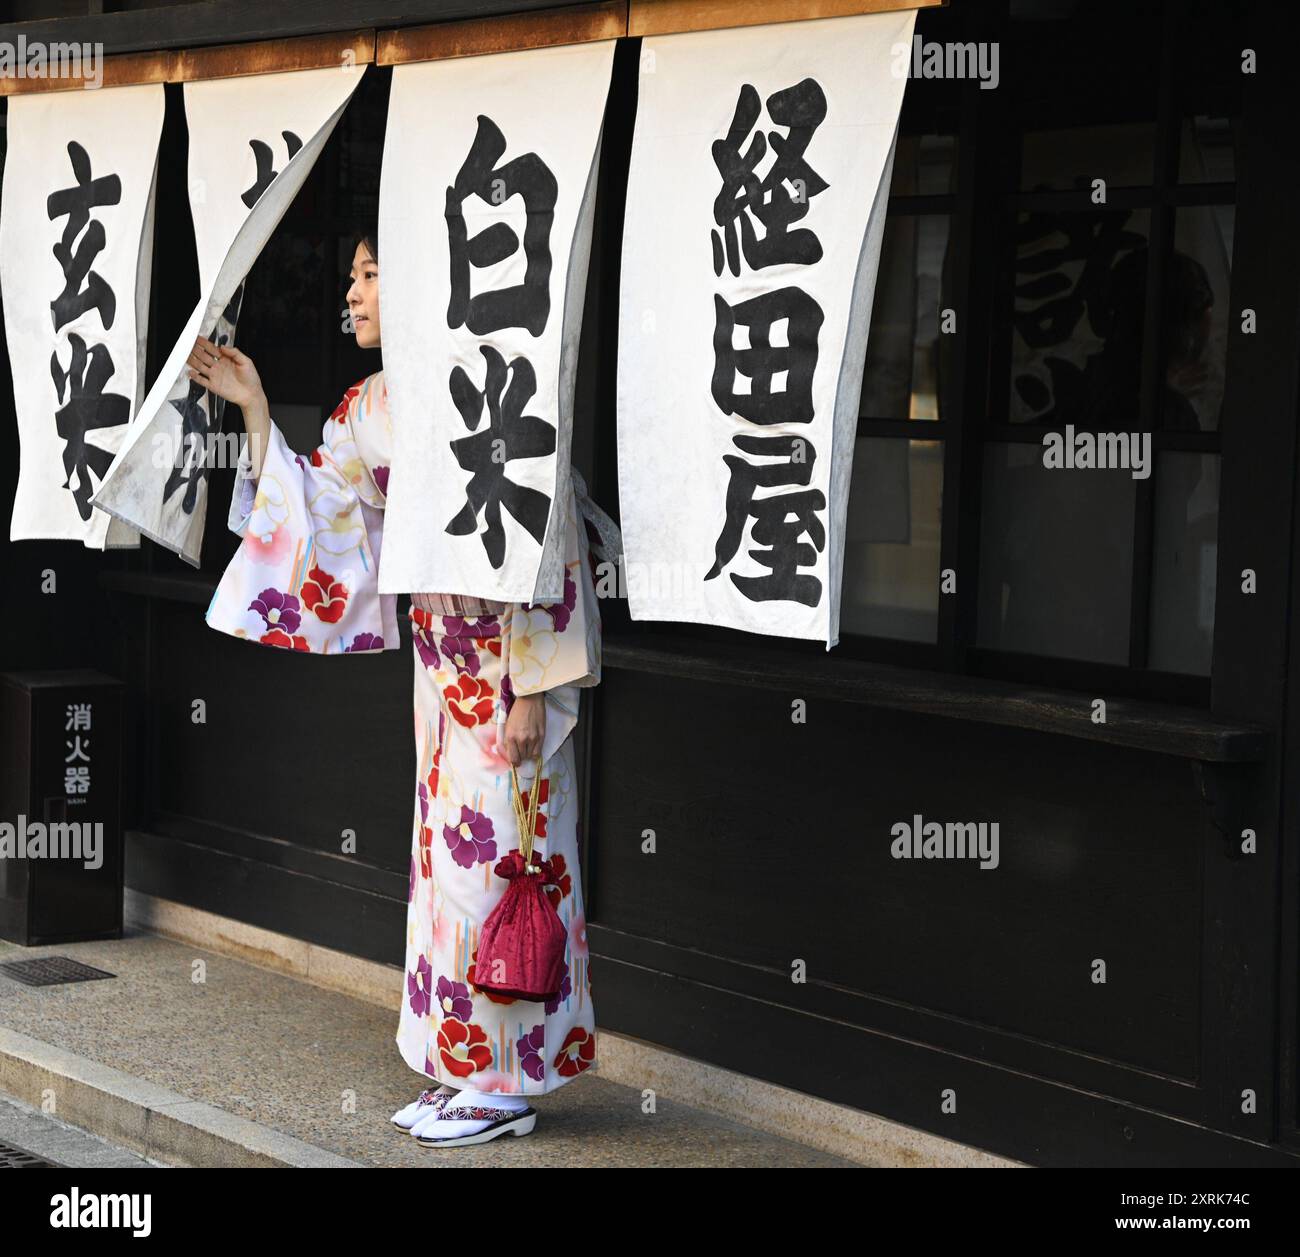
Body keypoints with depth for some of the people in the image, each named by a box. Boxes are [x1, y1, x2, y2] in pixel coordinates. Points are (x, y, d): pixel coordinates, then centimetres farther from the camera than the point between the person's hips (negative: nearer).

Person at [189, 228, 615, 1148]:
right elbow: (318, 516, 16)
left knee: (491, 855, -4)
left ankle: (505, 1082, 7)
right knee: (447, 850, 11)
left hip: (510, 658, -8)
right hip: (442, 649, 8)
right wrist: (255, 410, 10)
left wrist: (533, 690, -19)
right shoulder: (373, 408, 9)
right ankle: (465, 1068, 20)